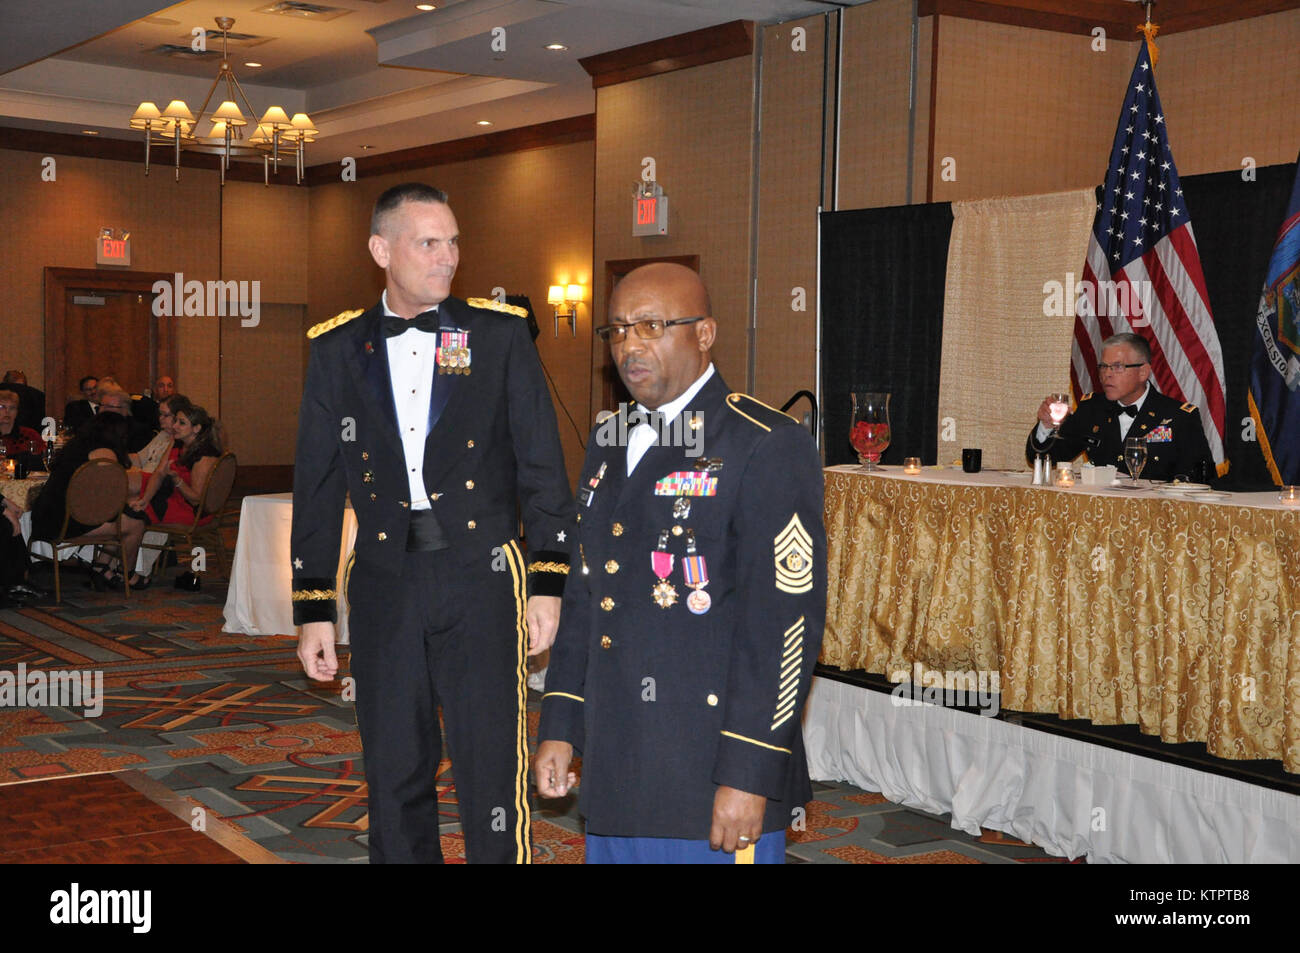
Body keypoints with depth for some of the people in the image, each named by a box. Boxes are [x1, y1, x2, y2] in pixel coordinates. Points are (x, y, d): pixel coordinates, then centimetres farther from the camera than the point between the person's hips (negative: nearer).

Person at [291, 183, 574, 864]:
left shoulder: (500, 334, 3)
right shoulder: (338, 349, 7)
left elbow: (542, 466, 3)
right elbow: (316, 487, 9)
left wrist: (548, 582, -2)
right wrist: (312, 610, 6)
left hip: (481, 579, -2)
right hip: (383, 585, 2)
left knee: (493, 773, -1)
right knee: (394, 779, 11)